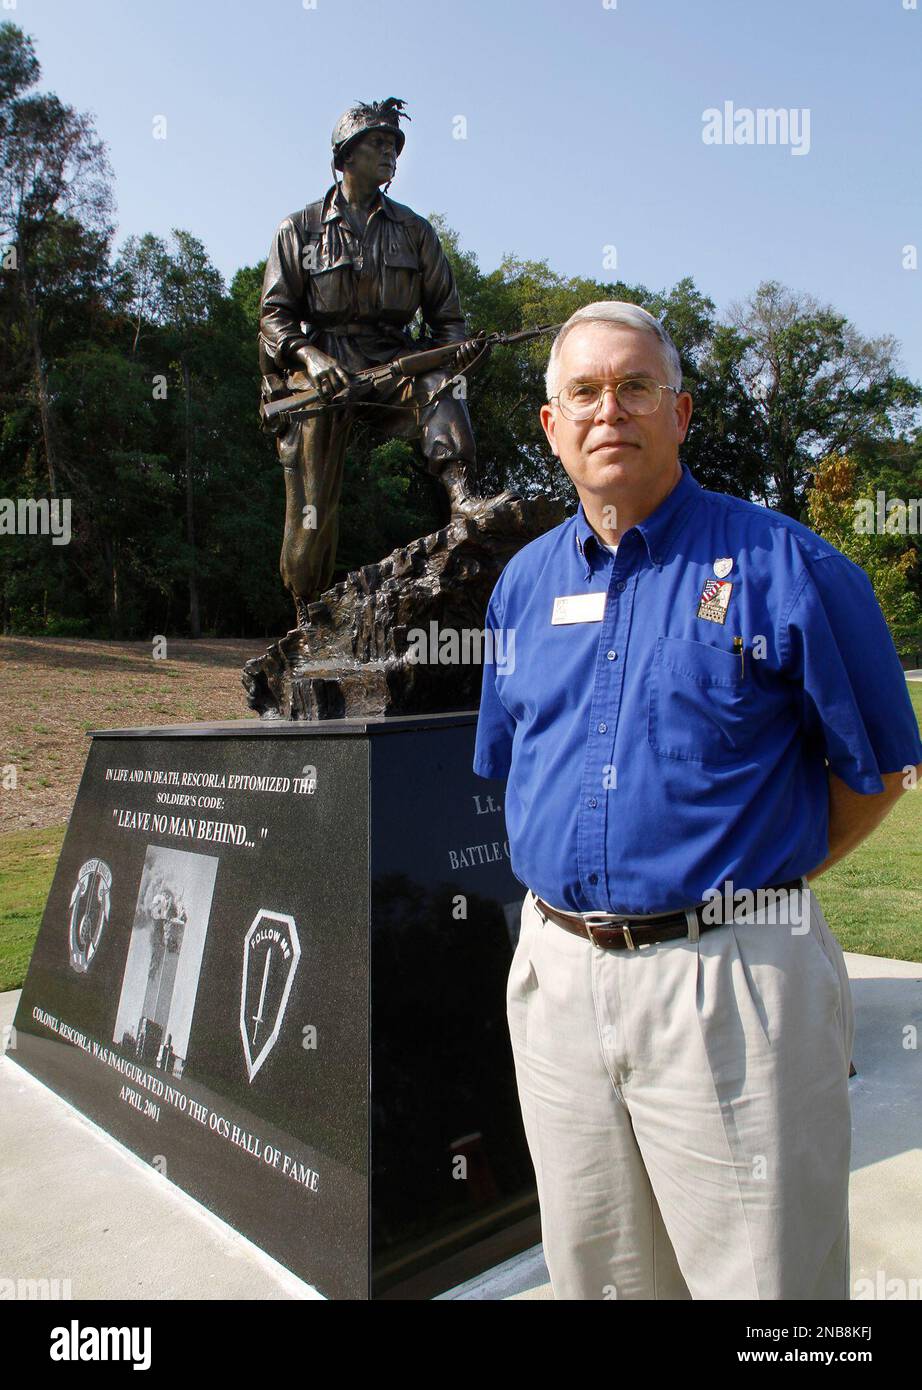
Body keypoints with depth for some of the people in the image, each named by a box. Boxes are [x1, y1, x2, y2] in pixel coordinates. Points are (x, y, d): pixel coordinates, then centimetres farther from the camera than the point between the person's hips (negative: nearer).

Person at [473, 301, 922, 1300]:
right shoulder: (524, 581, 9)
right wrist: (579, 882, 11)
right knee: (592, 1274, 21)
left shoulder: (784, 565, -6)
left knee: (763, 1274, 10)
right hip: (556, 974, 5)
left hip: (730, 980, -4)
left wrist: (752, 883, 2)